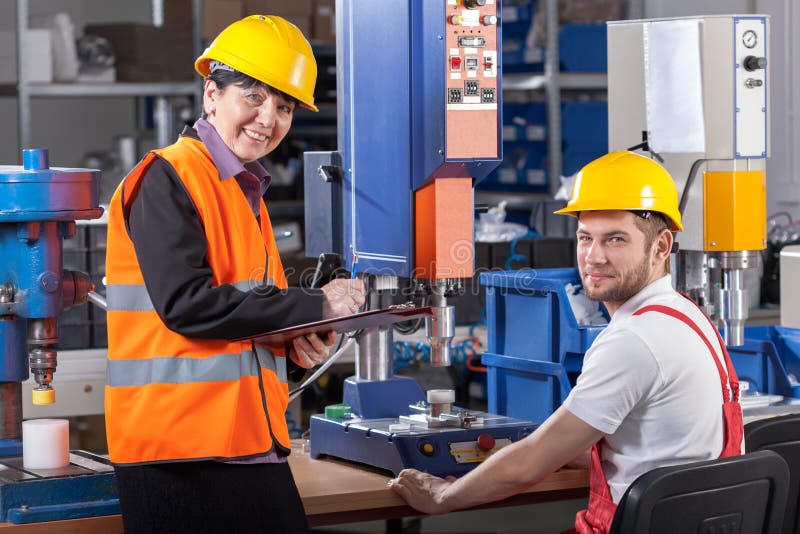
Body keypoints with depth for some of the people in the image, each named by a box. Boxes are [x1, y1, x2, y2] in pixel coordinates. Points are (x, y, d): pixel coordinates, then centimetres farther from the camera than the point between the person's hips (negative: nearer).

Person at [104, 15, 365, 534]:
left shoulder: (246, 193, 19)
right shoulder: (168, 179, -7)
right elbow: (184, 303, -19)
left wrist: (294, 344, 1)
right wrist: (314, 306, -14)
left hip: (253, 446, 8)